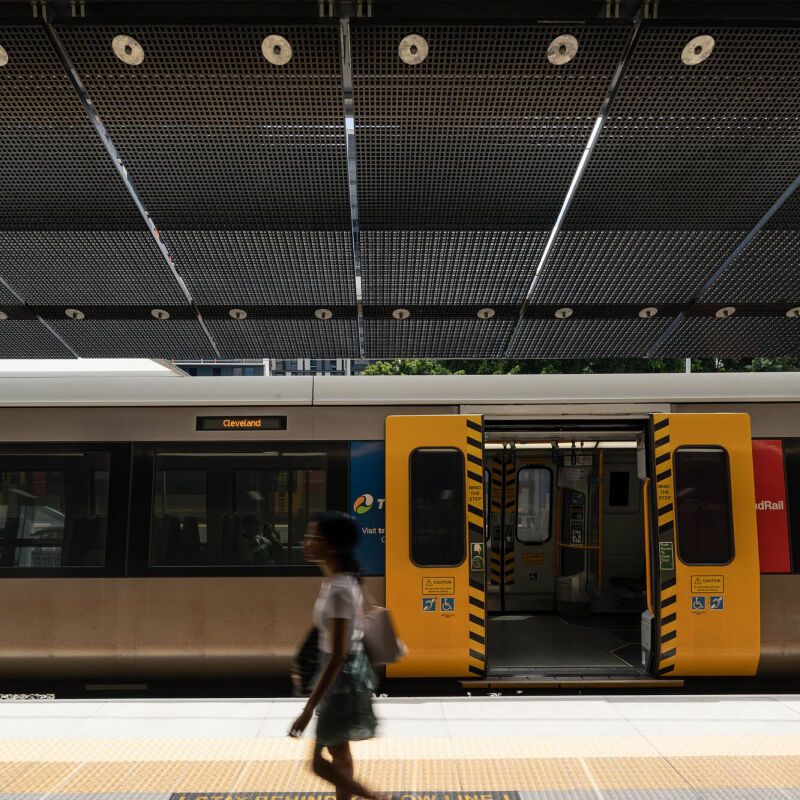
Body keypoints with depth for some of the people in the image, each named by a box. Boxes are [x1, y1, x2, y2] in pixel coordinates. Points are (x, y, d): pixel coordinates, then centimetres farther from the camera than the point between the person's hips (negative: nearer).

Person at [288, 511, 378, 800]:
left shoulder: (339, 589, -27)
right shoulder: (338, 580, 1)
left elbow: (337, 655, -27)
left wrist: (309, 709, -23)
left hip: (344, 675, -9)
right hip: (349, 669, 9)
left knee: (320, 762, 4)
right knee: (339, 750, 22)